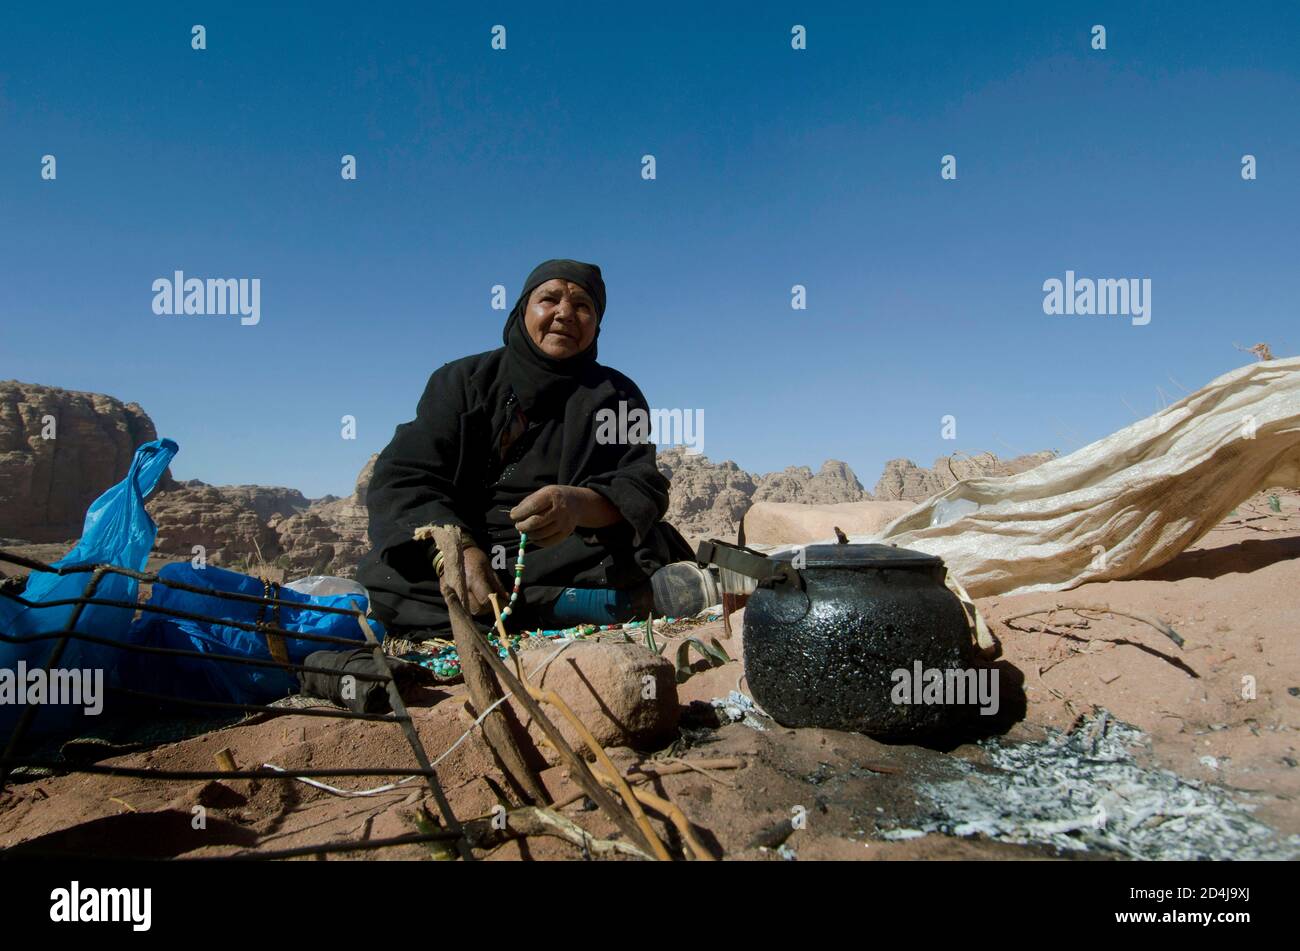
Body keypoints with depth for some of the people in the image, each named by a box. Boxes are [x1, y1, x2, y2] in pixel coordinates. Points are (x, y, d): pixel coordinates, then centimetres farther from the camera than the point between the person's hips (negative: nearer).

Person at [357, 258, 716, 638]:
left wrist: (579, 505, -33)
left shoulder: (616, 394, 7)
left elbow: (642, 489, -9)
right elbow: (404, 478, -5)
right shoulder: (463, 380, 7)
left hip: (567, 558, -2)